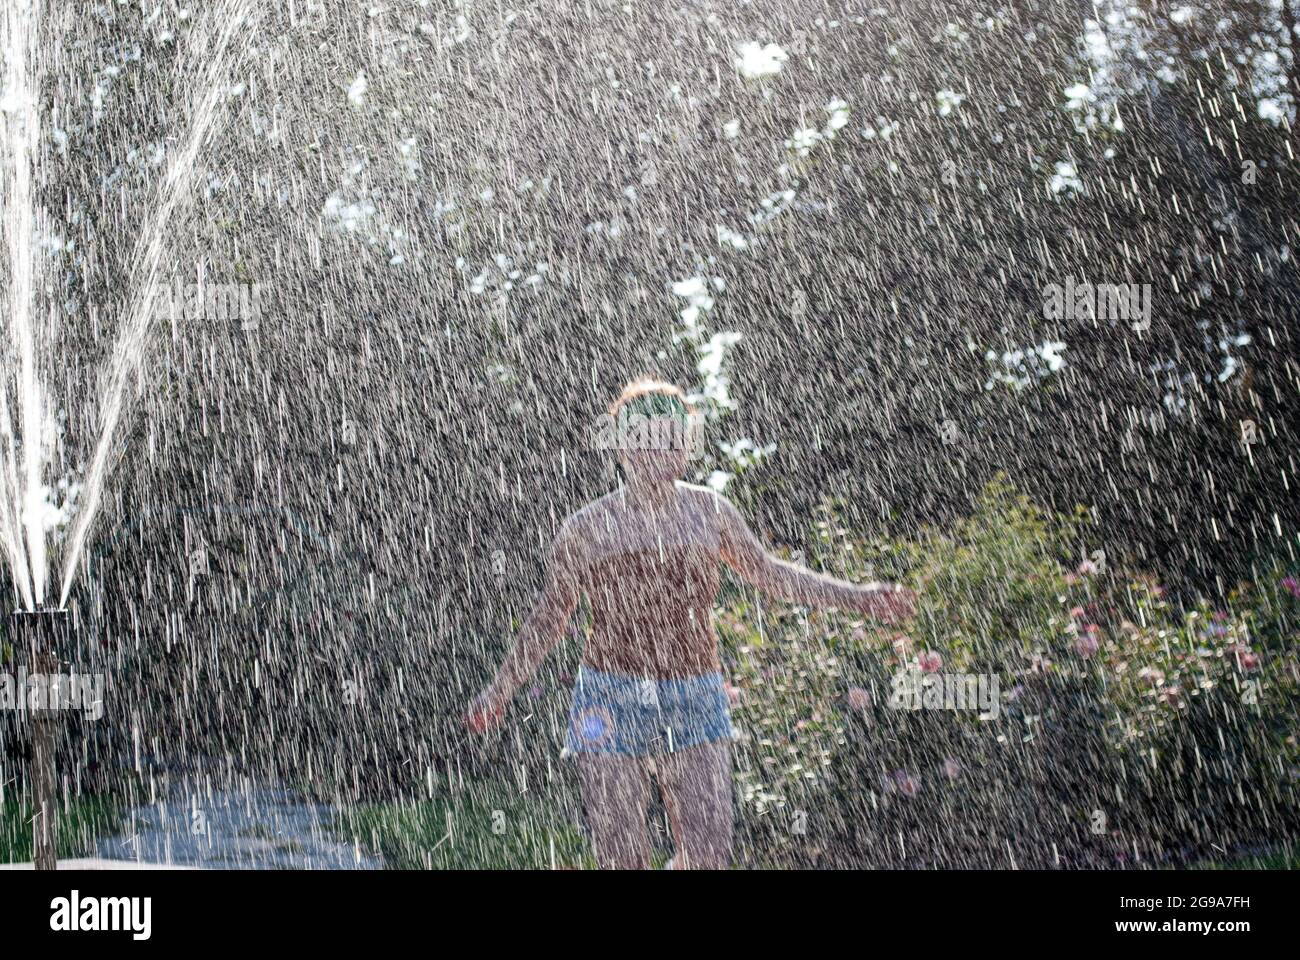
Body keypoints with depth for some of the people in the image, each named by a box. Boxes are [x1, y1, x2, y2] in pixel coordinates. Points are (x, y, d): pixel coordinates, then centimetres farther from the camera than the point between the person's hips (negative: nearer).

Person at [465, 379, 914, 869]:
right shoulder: (586, 528, 1)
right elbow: (548, 619, 10)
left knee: (709, 857, -6)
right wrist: (499, 691, 6)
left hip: (695, 704, 2)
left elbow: (769, 573, 18)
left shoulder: (707, 510, 6)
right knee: (621, 860, -2)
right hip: (610, 706, -2)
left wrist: (856, 597, 12)